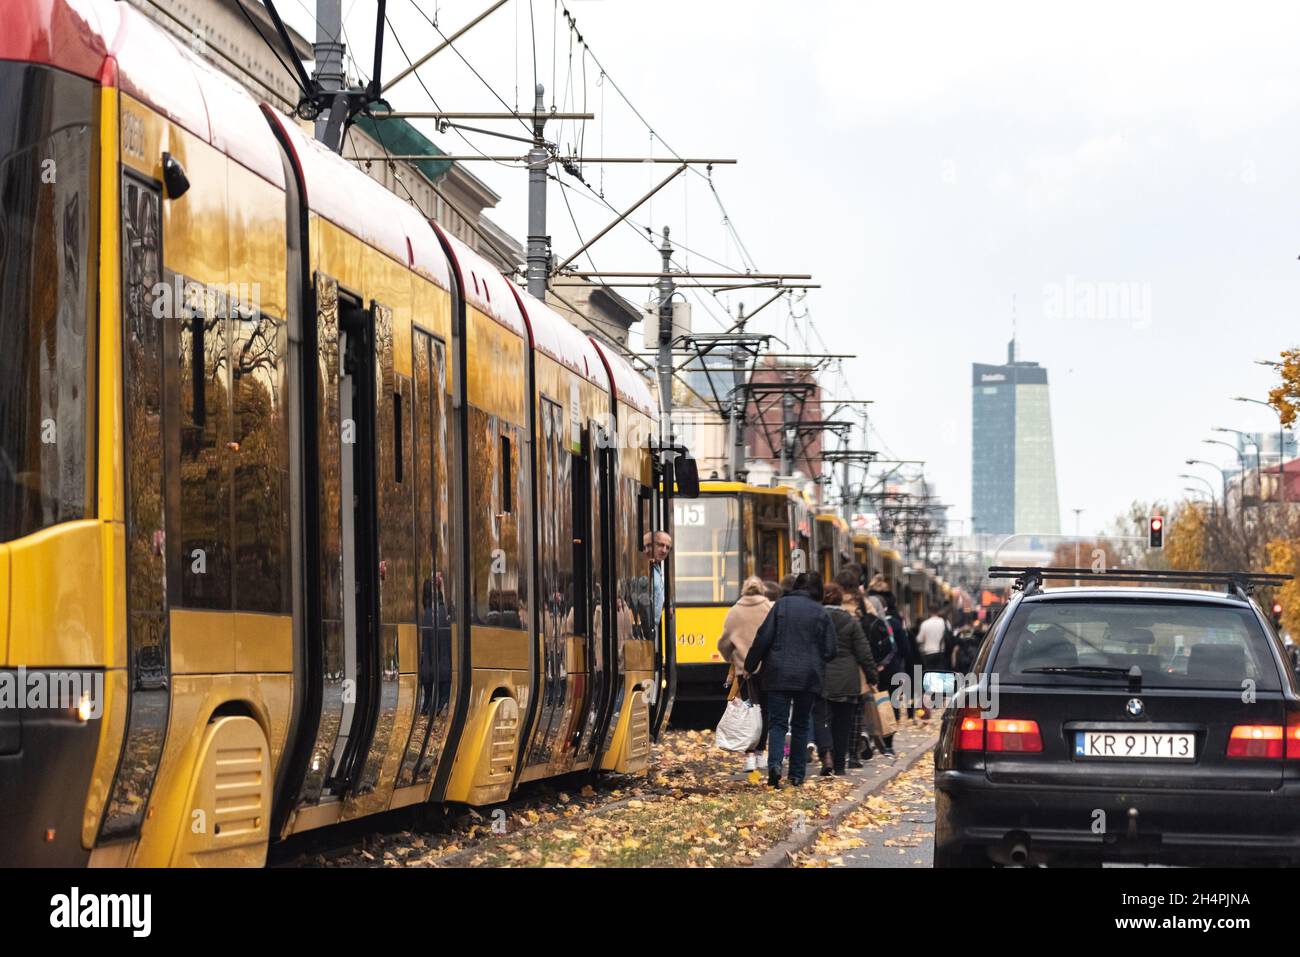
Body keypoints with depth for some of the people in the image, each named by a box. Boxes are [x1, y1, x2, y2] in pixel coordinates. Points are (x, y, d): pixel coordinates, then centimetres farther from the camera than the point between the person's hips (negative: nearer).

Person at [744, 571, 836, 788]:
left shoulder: (781, 605, -2)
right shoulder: (821, 613, 0)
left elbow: (763, 638, -5)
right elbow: (830, 650, 0)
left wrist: (750, 665, 4)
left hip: (779, 675, -1)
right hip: (809, 678, 1)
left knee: (778, 722, 1)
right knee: (801, 725, 13)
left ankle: (774, 764, -23)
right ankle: (797, 775, 12)